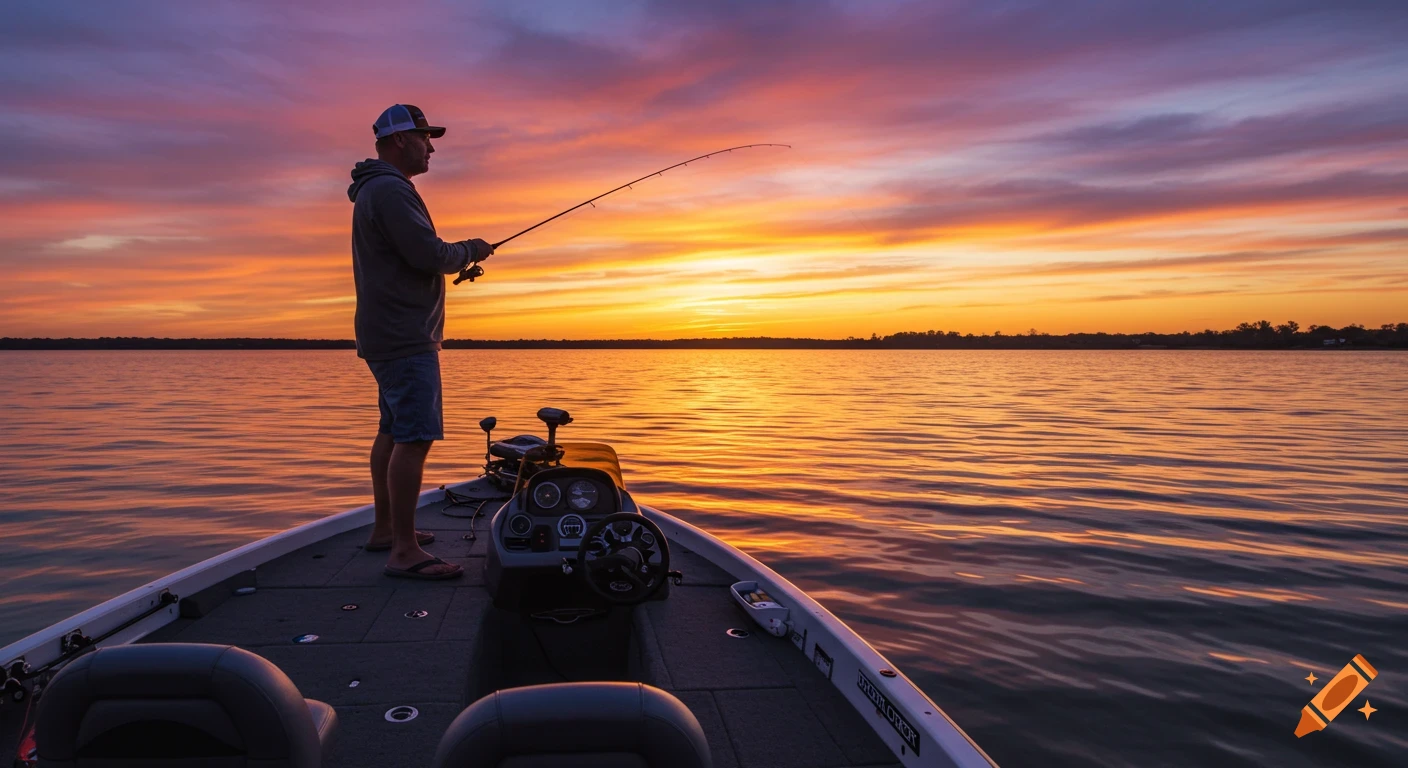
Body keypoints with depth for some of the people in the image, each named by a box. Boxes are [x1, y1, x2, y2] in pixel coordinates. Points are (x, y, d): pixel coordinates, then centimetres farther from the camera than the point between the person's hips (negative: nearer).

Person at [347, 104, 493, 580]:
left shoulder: (377, 190, 21)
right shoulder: (391, 189, -14)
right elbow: (429, 254, -22)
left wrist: (459, 258, 14)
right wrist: (470, 250, -4)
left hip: (392, 335, 12)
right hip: (405, 337, -12)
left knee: (394, 431, 16)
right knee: (415, 437, -14)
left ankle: (385, 530, 26)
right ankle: (404, 551, -12)